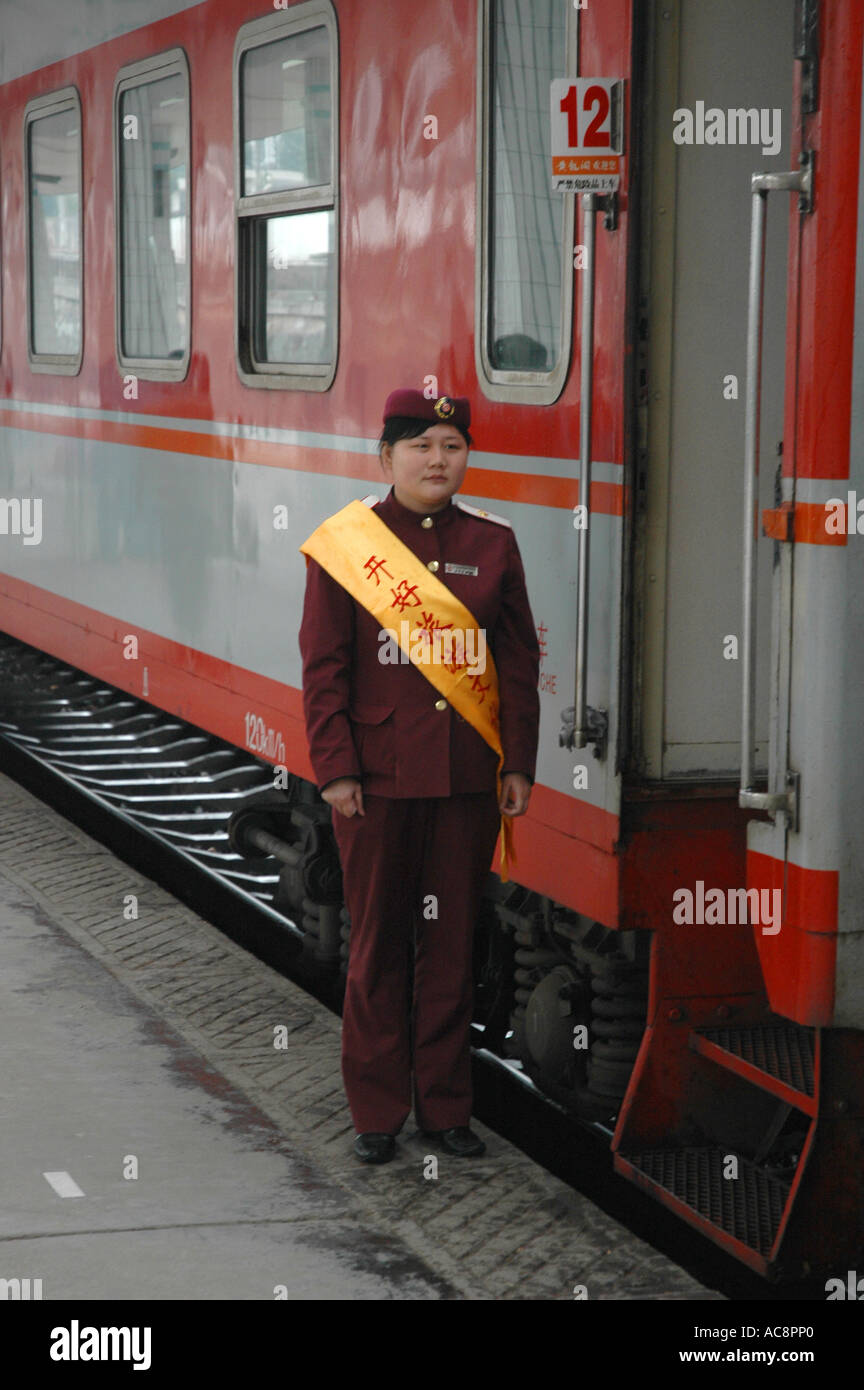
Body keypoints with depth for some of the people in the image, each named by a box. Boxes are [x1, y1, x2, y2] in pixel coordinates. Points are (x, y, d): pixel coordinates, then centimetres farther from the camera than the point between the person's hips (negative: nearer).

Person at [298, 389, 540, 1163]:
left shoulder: (493, 543, 5)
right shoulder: (344, 544, -3)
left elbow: (520, 663, 7)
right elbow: (323, 667, -4)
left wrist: (518, 765, 2)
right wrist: (335, 771, -9)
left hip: (469, 780, 2)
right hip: (379, 778, -2)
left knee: (453, 942, 8)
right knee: (379, 945, 6)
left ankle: (446, 1107, 20)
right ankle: (378, 1113, 16)